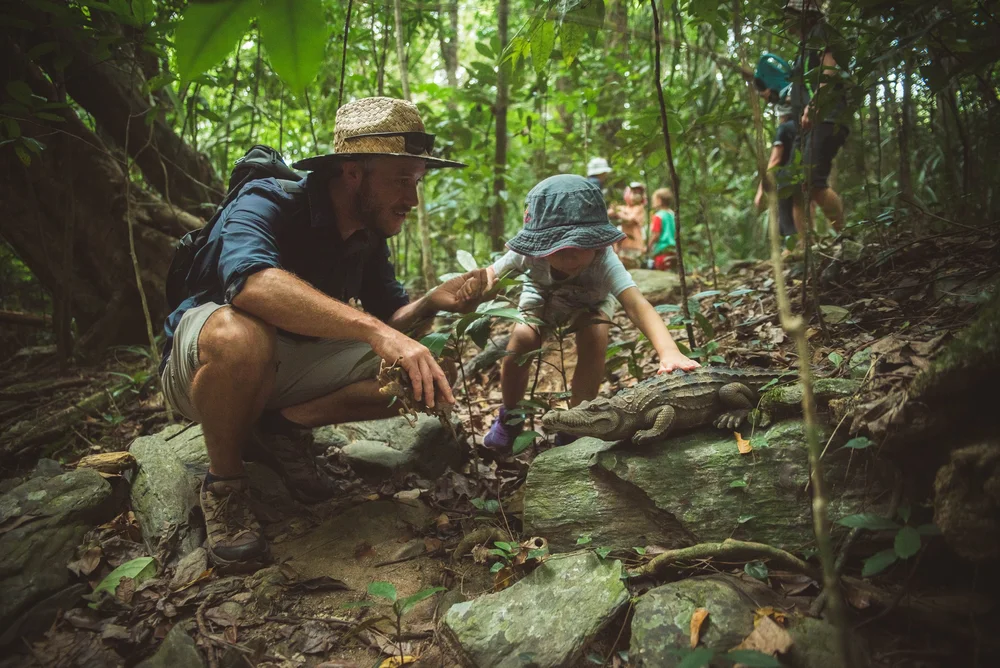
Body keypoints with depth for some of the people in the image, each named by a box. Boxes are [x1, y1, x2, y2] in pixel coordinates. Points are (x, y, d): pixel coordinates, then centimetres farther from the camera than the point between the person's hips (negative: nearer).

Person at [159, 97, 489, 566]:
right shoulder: (269, 202, -24)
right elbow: (252, 281, -45)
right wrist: (372, 328, -52)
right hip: (199, 364, -5)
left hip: (287, 368, 6)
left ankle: (288, 425, 2)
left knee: (423, 372, -11)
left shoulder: (370, 235, -2)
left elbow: (390, 320, -2)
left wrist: (432, 302, -24)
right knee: (240, 333, -43)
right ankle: (223, 483, -16)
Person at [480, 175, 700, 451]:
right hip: (542, 296, 1)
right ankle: (509, 417, 3)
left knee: (595, 339, -29)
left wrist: (669, 351, -75)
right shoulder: (529, 254, -38)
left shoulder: (603, 261, -44)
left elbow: (636, 304, -58)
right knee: (522, 339, -25)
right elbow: (490, 274, -21)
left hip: (589, 302, 0)